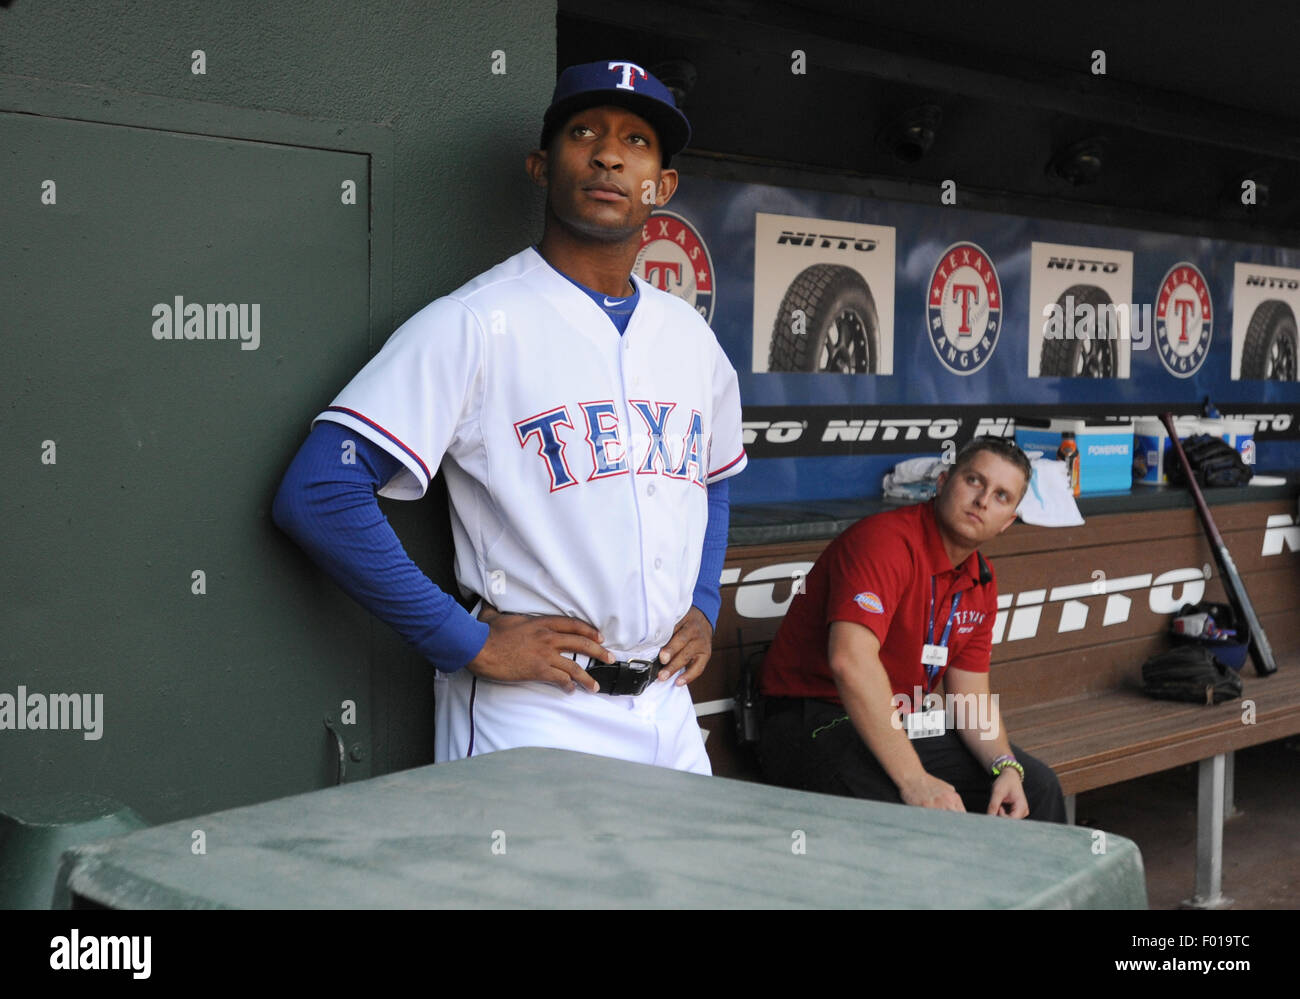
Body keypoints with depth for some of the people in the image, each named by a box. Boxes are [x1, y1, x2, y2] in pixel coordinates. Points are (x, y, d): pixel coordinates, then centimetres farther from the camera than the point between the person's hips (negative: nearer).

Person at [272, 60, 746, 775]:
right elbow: (317, 495, -19)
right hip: (531, 718, -6)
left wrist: (703, 607, 12)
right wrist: (470, 643, -18)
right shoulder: (475, 322, -10)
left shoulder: (689, 336, 11)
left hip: (667, 710, 6)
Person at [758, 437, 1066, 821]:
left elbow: (970, 695, 12)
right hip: (819, 722, -9)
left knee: (1036, 785, 6)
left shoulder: (981, 583, 9)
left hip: (906, 724, 9)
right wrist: (914, 781, -35)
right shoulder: (886, 540, -21)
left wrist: (1006, 767, -9)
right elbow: (850, 660, -34)